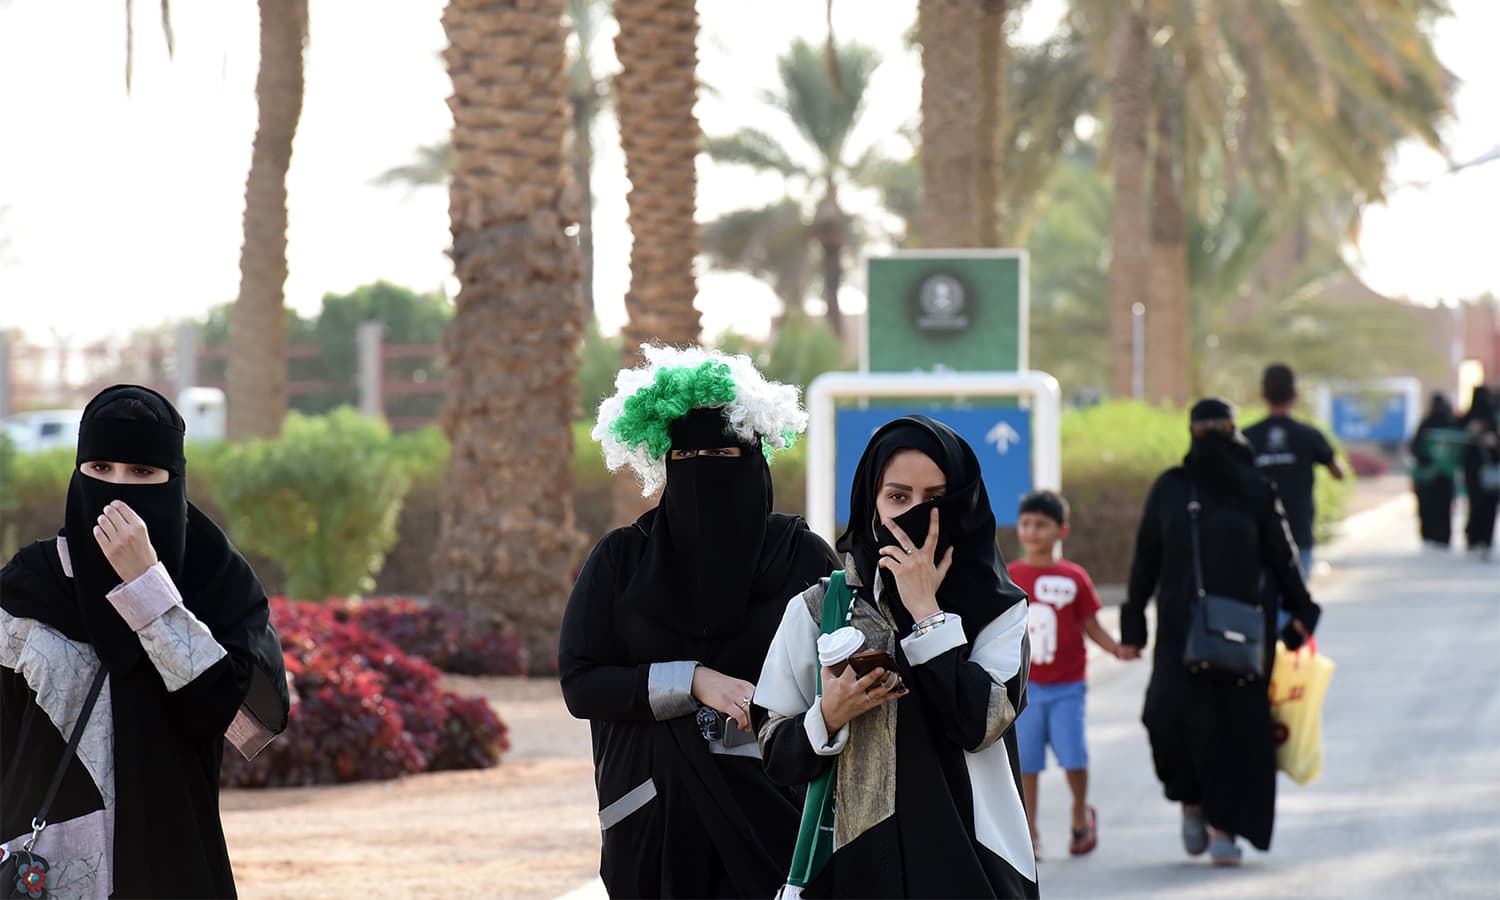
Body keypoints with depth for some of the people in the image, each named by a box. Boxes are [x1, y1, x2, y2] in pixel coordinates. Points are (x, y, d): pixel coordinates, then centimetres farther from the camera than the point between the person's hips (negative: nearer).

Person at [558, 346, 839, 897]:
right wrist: (694, 682, -15)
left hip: (770, 812, -1)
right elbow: (580, 682, -4)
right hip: (655, 816, 1)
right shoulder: (621, 559, 3)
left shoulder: (801, 555, 1)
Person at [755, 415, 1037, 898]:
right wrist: (828, 717, -18)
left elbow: (980, 723, -17)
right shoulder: (815, 611, 0)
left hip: (967, 860, 0)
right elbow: (775, 756, 1)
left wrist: (926, 611, -15)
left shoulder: (999, 611, -1)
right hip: (856, 861, 0)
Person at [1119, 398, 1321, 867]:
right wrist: (1133, 623, 5)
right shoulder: (1169, 489, 7)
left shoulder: (1257, 493, 4)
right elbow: (1146, 558, 8)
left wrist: (1300, 613, -6)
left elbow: (1283, 556, 4)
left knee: (1239, 727, -4)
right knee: (1173, 711, -16)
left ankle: (1224, 827, 4)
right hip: (1181, 626, 0)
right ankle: (1192, 800, 9)